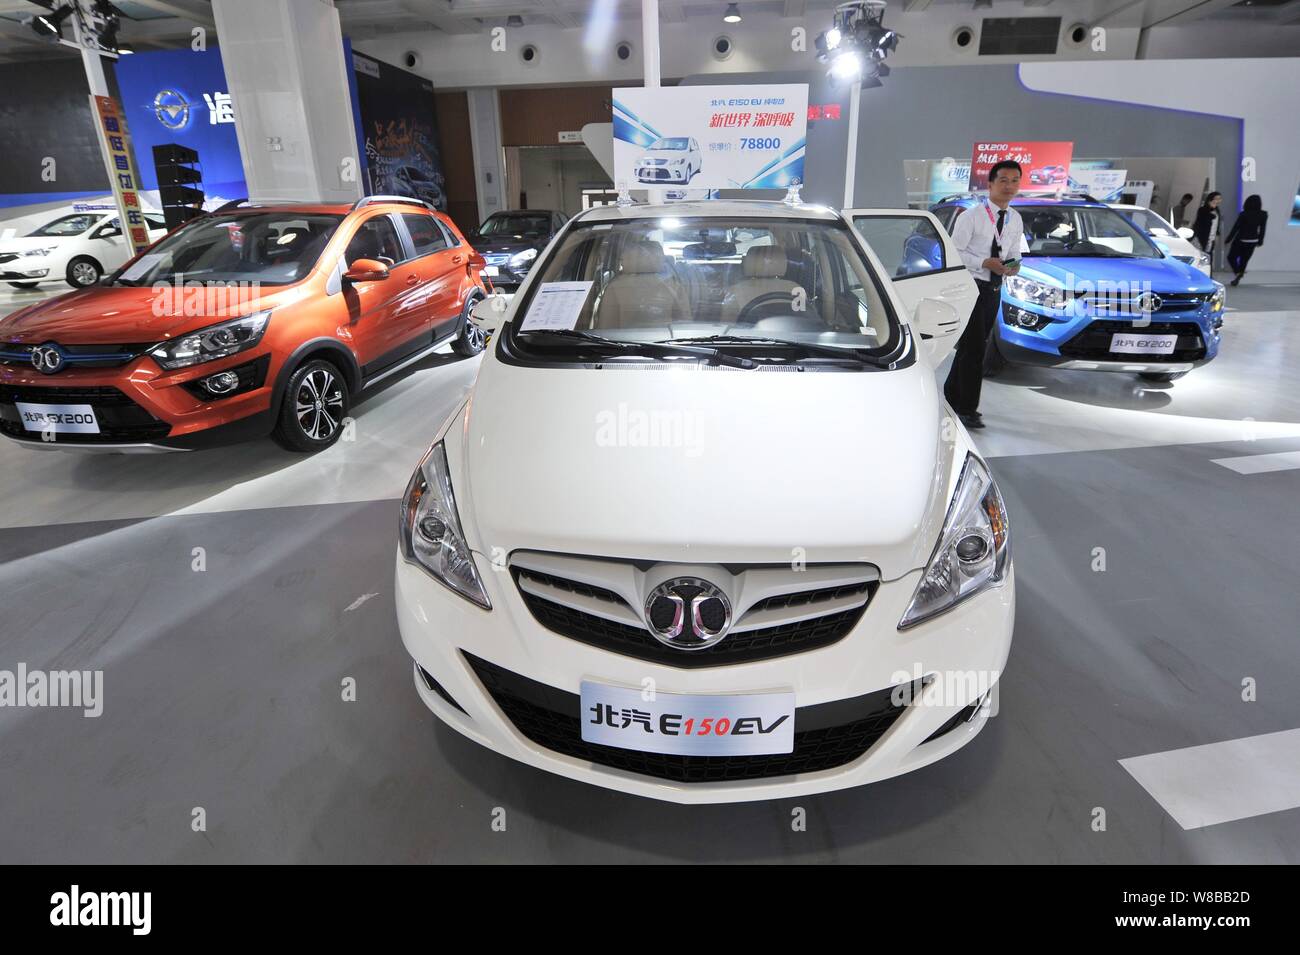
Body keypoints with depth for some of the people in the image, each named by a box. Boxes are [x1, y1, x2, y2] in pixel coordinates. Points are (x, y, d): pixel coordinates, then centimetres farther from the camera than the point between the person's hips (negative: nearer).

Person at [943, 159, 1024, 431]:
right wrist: (986, 262, -22)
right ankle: (967, 409, -1)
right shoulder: (971, 217, -11)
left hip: (994, 289, 7)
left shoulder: (1015, 220, 10)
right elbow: (954, 252, -13)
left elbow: (1014, 253, 18)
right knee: (974, 349, -9)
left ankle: (953, 394, 30)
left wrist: (1014, 265, -5)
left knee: (972, 347, 15)